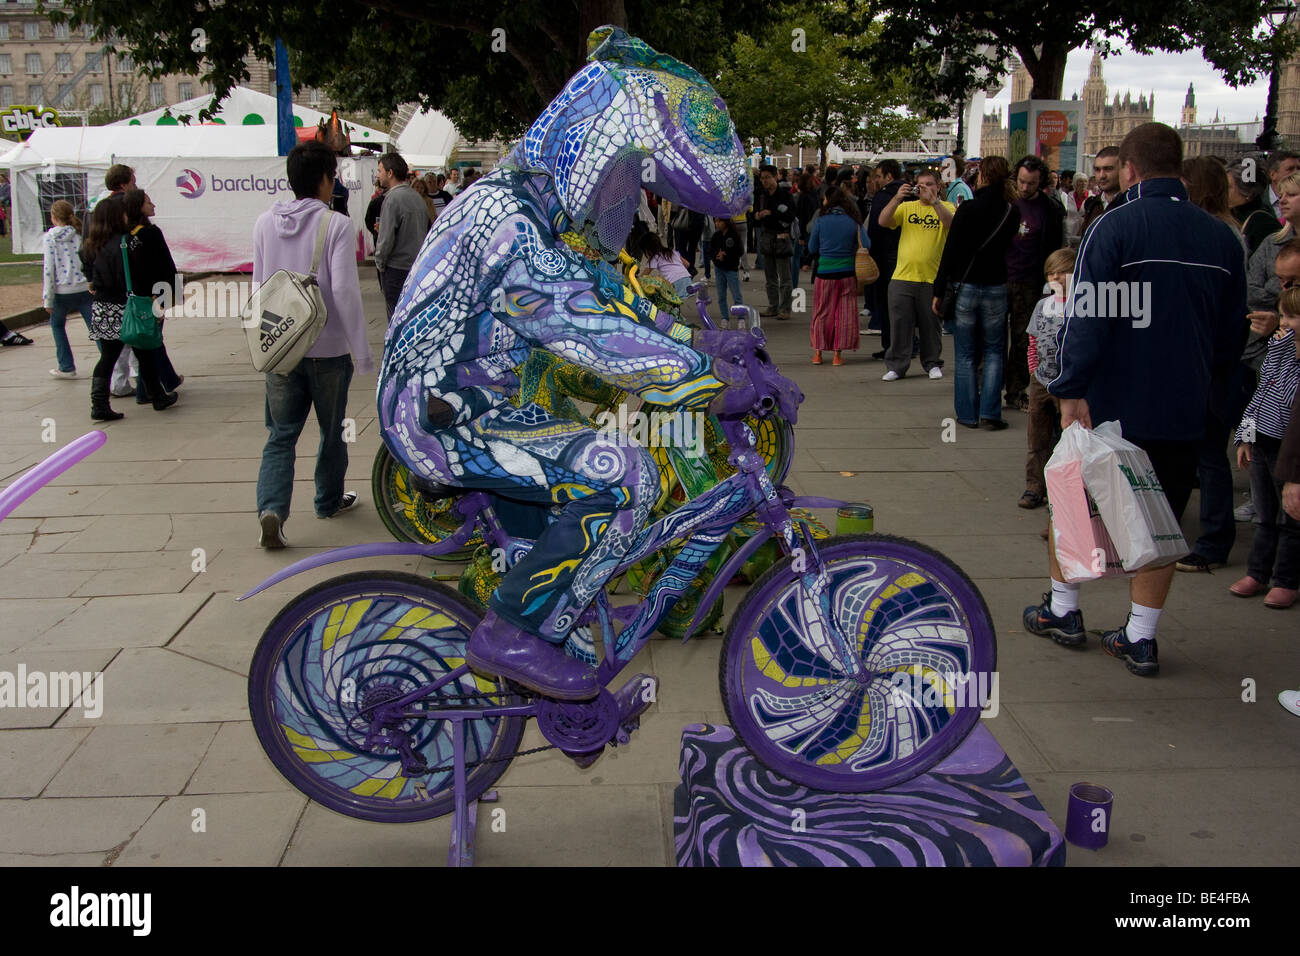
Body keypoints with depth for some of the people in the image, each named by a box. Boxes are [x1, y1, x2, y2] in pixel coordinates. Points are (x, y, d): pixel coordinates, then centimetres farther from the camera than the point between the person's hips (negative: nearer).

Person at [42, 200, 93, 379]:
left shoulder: (50, 237, -5)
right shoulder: (80, 234, 4)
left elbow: (49, 268, -8)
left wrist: (48, 299, -4)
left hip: (62, 292, -2)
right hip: (85, 289, 2)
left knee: (57, 324, 21)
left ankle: (67, 367, 21)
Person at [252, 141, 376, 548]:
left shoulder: (265, 223, 4)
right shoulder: (335, 224, -13)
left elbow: (259, 286, 11)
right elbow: (344, 290, -18)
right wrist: (362, 351, -13)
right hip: (328, 348, -4)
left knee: (281, 433, 7)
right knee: (331, 430, 15)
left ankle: (271, 508, -10)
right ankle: (329, 500, 30)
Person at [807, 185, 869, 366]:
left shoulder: (820, 221, -5)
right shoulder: (854, 222, -2)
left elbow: (812, 248, 1)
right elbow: (866, 245, -3)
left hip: (824, 272, -1)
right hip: (847, 273, 1)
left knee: (822, 312, 10)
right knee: (844, 314, 7)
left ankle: (818, 353, 11)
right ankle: (837, 354, 7)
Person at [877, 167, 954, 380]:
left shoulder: (945, 207, 5)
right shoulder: (907, 207, 10)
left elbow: (952, 224, -17)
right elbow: (883, 221, -3)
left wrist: (933, 201, -26)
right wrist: (897, 198, -15)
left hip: (932, 278, -1)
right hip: (902, 276, 2)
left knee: (930, 325, 8)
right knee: (899, 323, 2)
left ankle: (932, 364, 23)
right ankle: (896, 366, 11)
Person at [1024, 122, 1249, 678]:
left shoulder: (1115, 226, -11)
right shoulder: (1221, 237, 4)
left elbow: (1085, 316, -19)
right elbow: (1232, 336, 11)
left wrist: (1071, 391, -18)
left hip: (1111, 403, -4)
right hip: (1184, 409, 4)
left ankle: (1062, 611, 26)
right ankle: (1140, 637, 15)